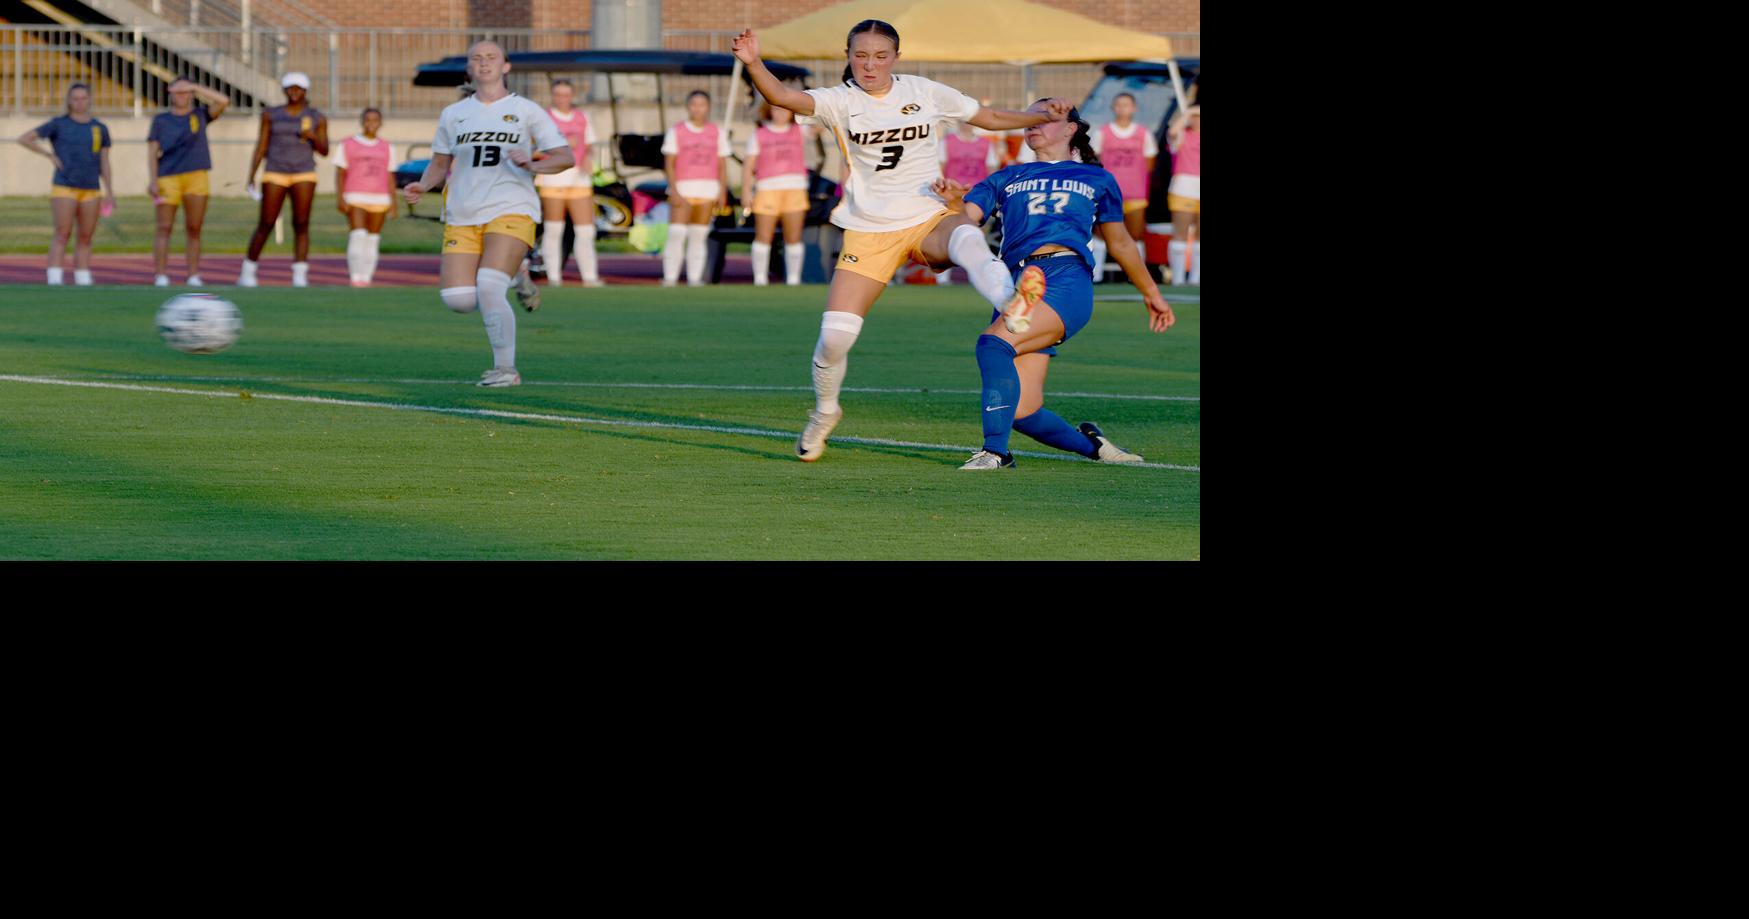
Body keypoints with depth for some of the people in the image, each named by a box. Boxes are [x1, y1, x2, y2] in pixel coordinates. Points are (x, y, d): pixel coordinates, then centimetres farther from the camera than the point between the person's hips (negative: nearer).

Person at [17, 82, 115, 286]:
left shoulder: (100, 129, 11)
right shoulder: (58, 124, 1)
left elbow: (104, 163, 13)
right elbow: (24, 139, 0)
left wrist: (110, 192, 6)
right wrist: (50, 156, -4)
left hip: (91, 191, 4)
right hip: (64, 188, -4)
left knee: (86, 237, 4)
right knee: (62, 235, -12)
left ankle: (83, 283, 8)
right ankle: (54, 282, -15)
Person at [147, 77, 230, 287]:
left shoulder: (200, 116, 11)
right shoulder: (161, 120, 10)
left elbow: (223, 101, -3)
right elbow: (152, 151, 6)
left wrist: (194, 87, -5)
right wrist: (152, 180, -6)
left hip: (196, 177, 1)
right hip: (168, 178, -1)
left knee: (194, 229, 2)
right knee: (164, 228, -5)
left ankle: (193, 276, 5)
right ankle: (161, 276, -6)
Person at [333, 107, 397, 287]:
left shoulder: (387, 148, 14)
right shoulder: (348, 145, 6)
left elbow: (390, 177, 14)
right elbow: (340, 173, 3)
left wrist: (393, 202, 8)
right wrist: (340, 197, -8)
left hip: (380, 199, 3)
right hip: (355, 198, -3)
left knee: (373, 239, 1)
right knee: (358, 235, -16)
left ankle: (366, 278, 5)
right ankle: (356, 277, -17)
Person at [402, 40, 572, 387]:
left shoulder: (527, 111, 6)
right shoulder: (453, 115, 16)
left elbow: (564, 157, 3)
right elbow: (440, 164, 23)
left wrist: (531, 165, -16)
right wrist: (423, 186, 2)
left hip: (511, 211, -4)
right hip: (463, 216, 4)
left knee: (488, 287, -22)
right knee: (457, 298, -10)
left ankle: (506, 369, -10)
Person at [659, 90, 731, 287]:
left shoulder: (717, 133, 9)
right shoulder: (676, 131, 3)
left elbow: (722, 165, 10)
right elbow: (669, 163, -1)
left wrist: (723, 191, 0)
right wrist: (673, 190, -11)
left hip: (707, 189, 2)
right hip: (683, 188, -2)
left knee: (698, 237, 3)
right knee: (676, 234, -11)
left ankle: (694, 278, 5)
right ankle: (670, 278, -12)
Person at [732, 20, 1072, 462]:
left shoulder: (924, 92, 3)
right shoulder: (841, 101, -2)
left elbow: (990, 118, 15)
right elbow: (783, 96, -20)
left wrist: (1045, 117, 2)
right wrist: (754, 64, -39)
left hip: (929, 220, 0)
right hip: (869, 232, 0)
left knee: (967, 239, -38)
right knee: (835, 334, -8)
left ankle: (1014, 306, -62)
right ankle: (824, 412, 20)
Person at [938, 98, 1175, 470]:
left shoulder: (1097, 179, 21)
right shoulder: (1007, 179, 24)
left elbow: (1119, 243, 30)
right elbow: (965, 217, 10)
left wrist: (1151, 293, 35)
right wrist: (950, 198, -12)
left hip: (1067, 278, -3)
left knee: (993, 343, -30)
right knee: (1022, 412, -8)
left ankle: (995, 451, -31)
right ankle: (1089, 444, 21)